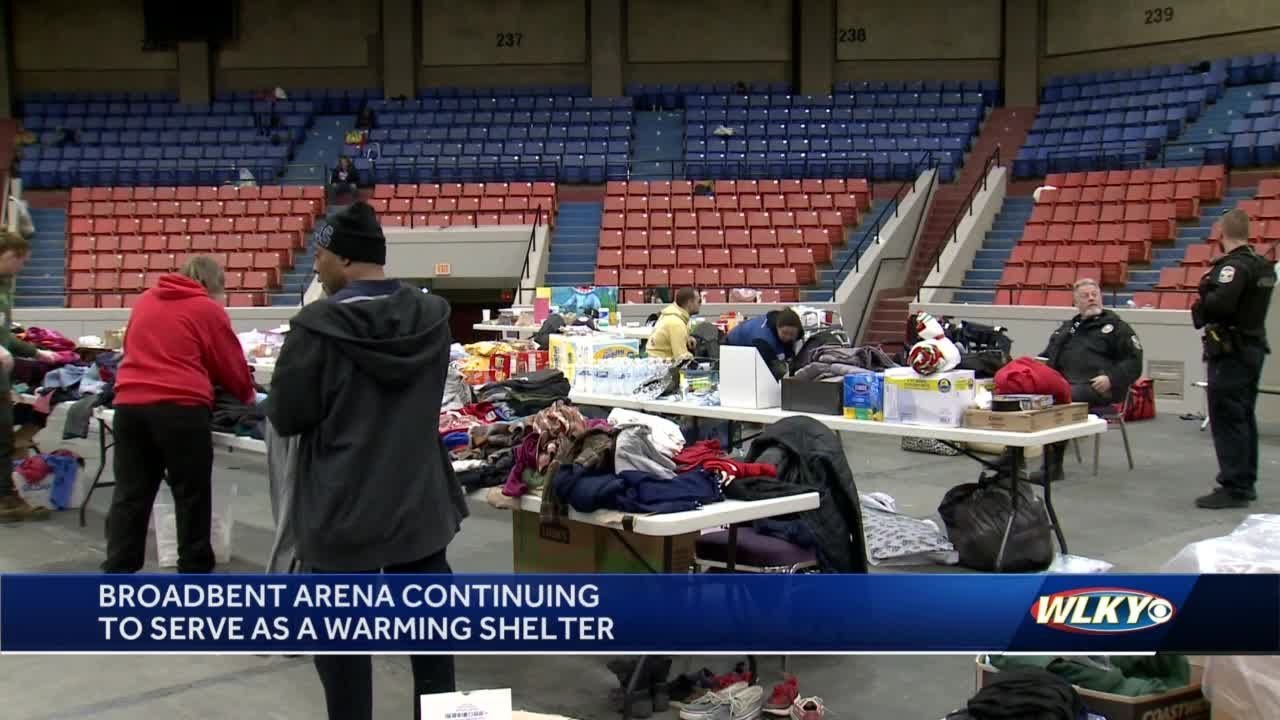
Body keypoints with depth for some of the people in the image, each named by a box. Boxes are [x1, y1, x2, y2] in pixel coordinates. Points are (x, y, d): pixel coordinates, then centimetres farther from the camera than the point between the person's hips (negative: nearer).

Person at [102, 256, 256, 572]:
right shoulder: (209, 310, 3)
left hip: (130, 403, 5)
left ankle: (116, 570, 10)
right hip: (180, 407, -5)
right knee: (192, 496, 7)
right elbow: (232, 365, 8)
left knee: (130, 494, 10)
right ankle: (195, 569, 15)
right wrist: (247, 397, 26)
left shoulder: (145, 300, 18)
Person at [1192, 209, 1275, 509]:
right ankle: (1246, 483, 24)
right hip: (1254, 346, 9)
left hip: (1231, 351, -9)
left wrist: (1202, 301, -10)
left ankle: (1234, 487, -6)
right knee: (1244, 417, 16)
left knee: (1227, 419, -6)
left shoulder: (1234, 266, -18)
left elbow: (1219, 304, -30)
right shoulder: (1263, 265, 11)